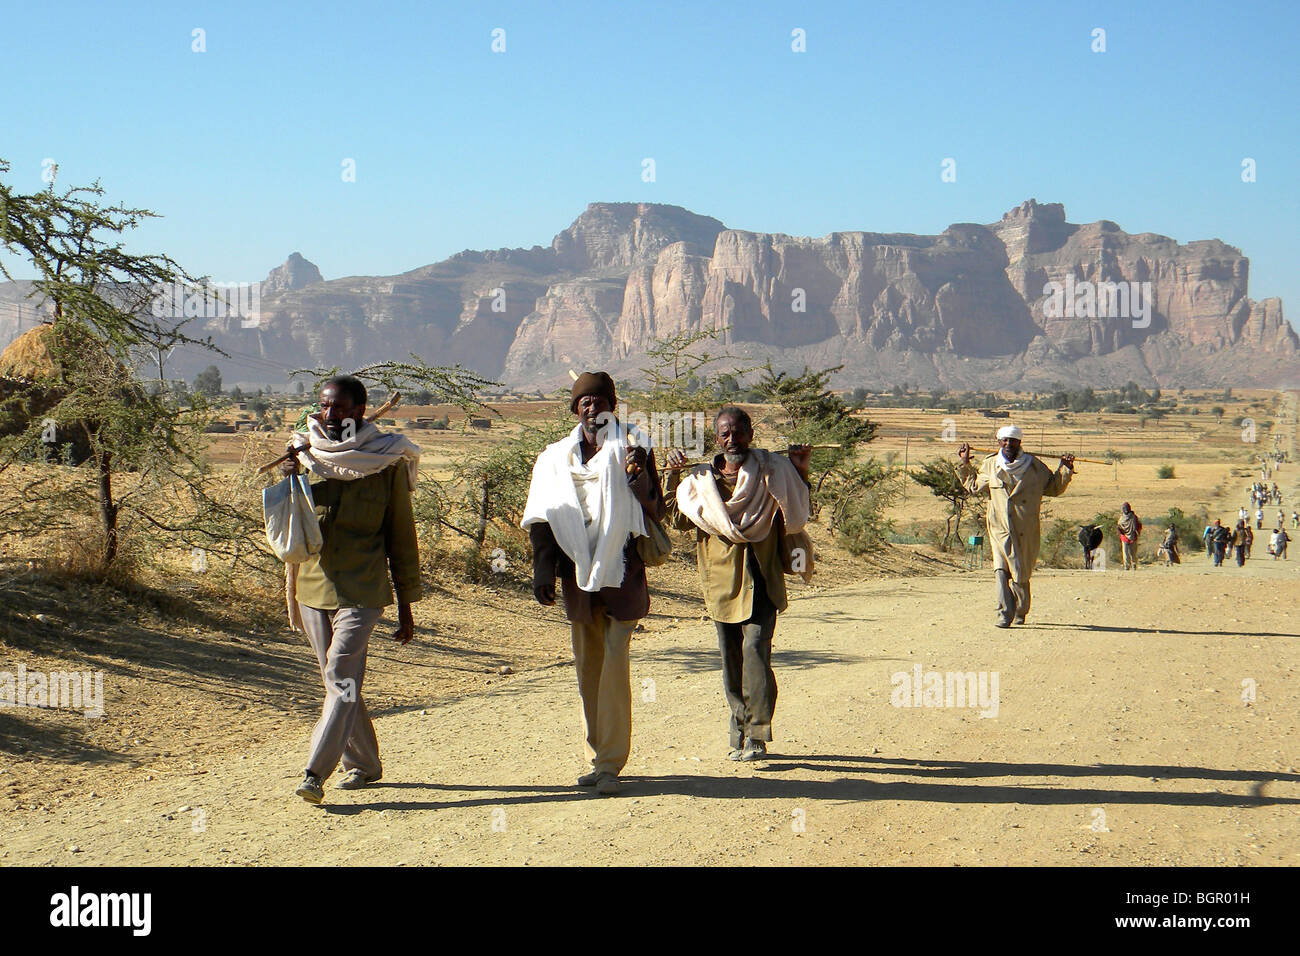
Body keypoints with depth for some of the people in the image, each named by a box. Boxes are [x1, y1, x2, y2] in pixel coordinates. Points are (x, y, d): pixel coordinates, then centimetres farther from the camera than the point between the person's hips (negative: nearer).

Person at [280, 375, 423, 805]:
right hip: (312, 587, 4)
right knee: (339, 682, 12)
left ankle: (315, 772, -19)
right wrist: (288, 478, -17)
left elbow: (401, 536, 3)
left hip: (361, 591, -4)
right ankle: (364, 763, 27)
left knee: (342, 679, -15)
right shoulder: (305, 453, 6)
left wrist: (406, 604, 3)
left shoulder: (387, 462, -2)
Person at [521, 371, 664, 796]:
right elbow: (543, 519, 11)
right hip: (578, 572, 4)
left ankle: (611, 763, -8)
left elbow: (654, 512, -1)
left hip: (621, 571, -3)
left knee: (614, 663, -10)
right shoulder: (557, 457, 12)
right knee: (587, 667, 8)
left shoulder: (631, 449, 3)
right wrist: (543, 570, 2)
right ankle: (597, 758, 16)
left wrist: (639, 475, -17)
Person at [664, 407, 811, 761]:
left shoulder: (772, 472, 3)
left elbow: (798, 513, 7)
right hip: (720, 583, 3)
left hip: (760, 582, -3)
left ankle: (757, 735, -17)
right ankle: (740, 735, 19)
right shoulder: (700, 479, 10)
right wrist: (673, 478, 3)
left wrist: (800, 473, -4)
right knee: (731, 660, 8)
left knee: (755, 649, -18)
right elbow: (680, 520, 10)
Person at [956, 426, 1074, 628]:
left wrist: (1065, 469, 7)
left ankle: (1020, 611, 28)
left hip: (1026, 530, 0)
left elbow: (1054, 488, 18)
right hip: (999, 528, 0)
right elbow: (973, 486, 25)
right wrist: (964, 464, 19)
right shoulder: (990, 466, 8)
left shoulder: (1034, 467, 6)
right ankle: (1004, 614, -21)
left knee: (1021, 575, 7)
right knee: (1001, 569, -17)